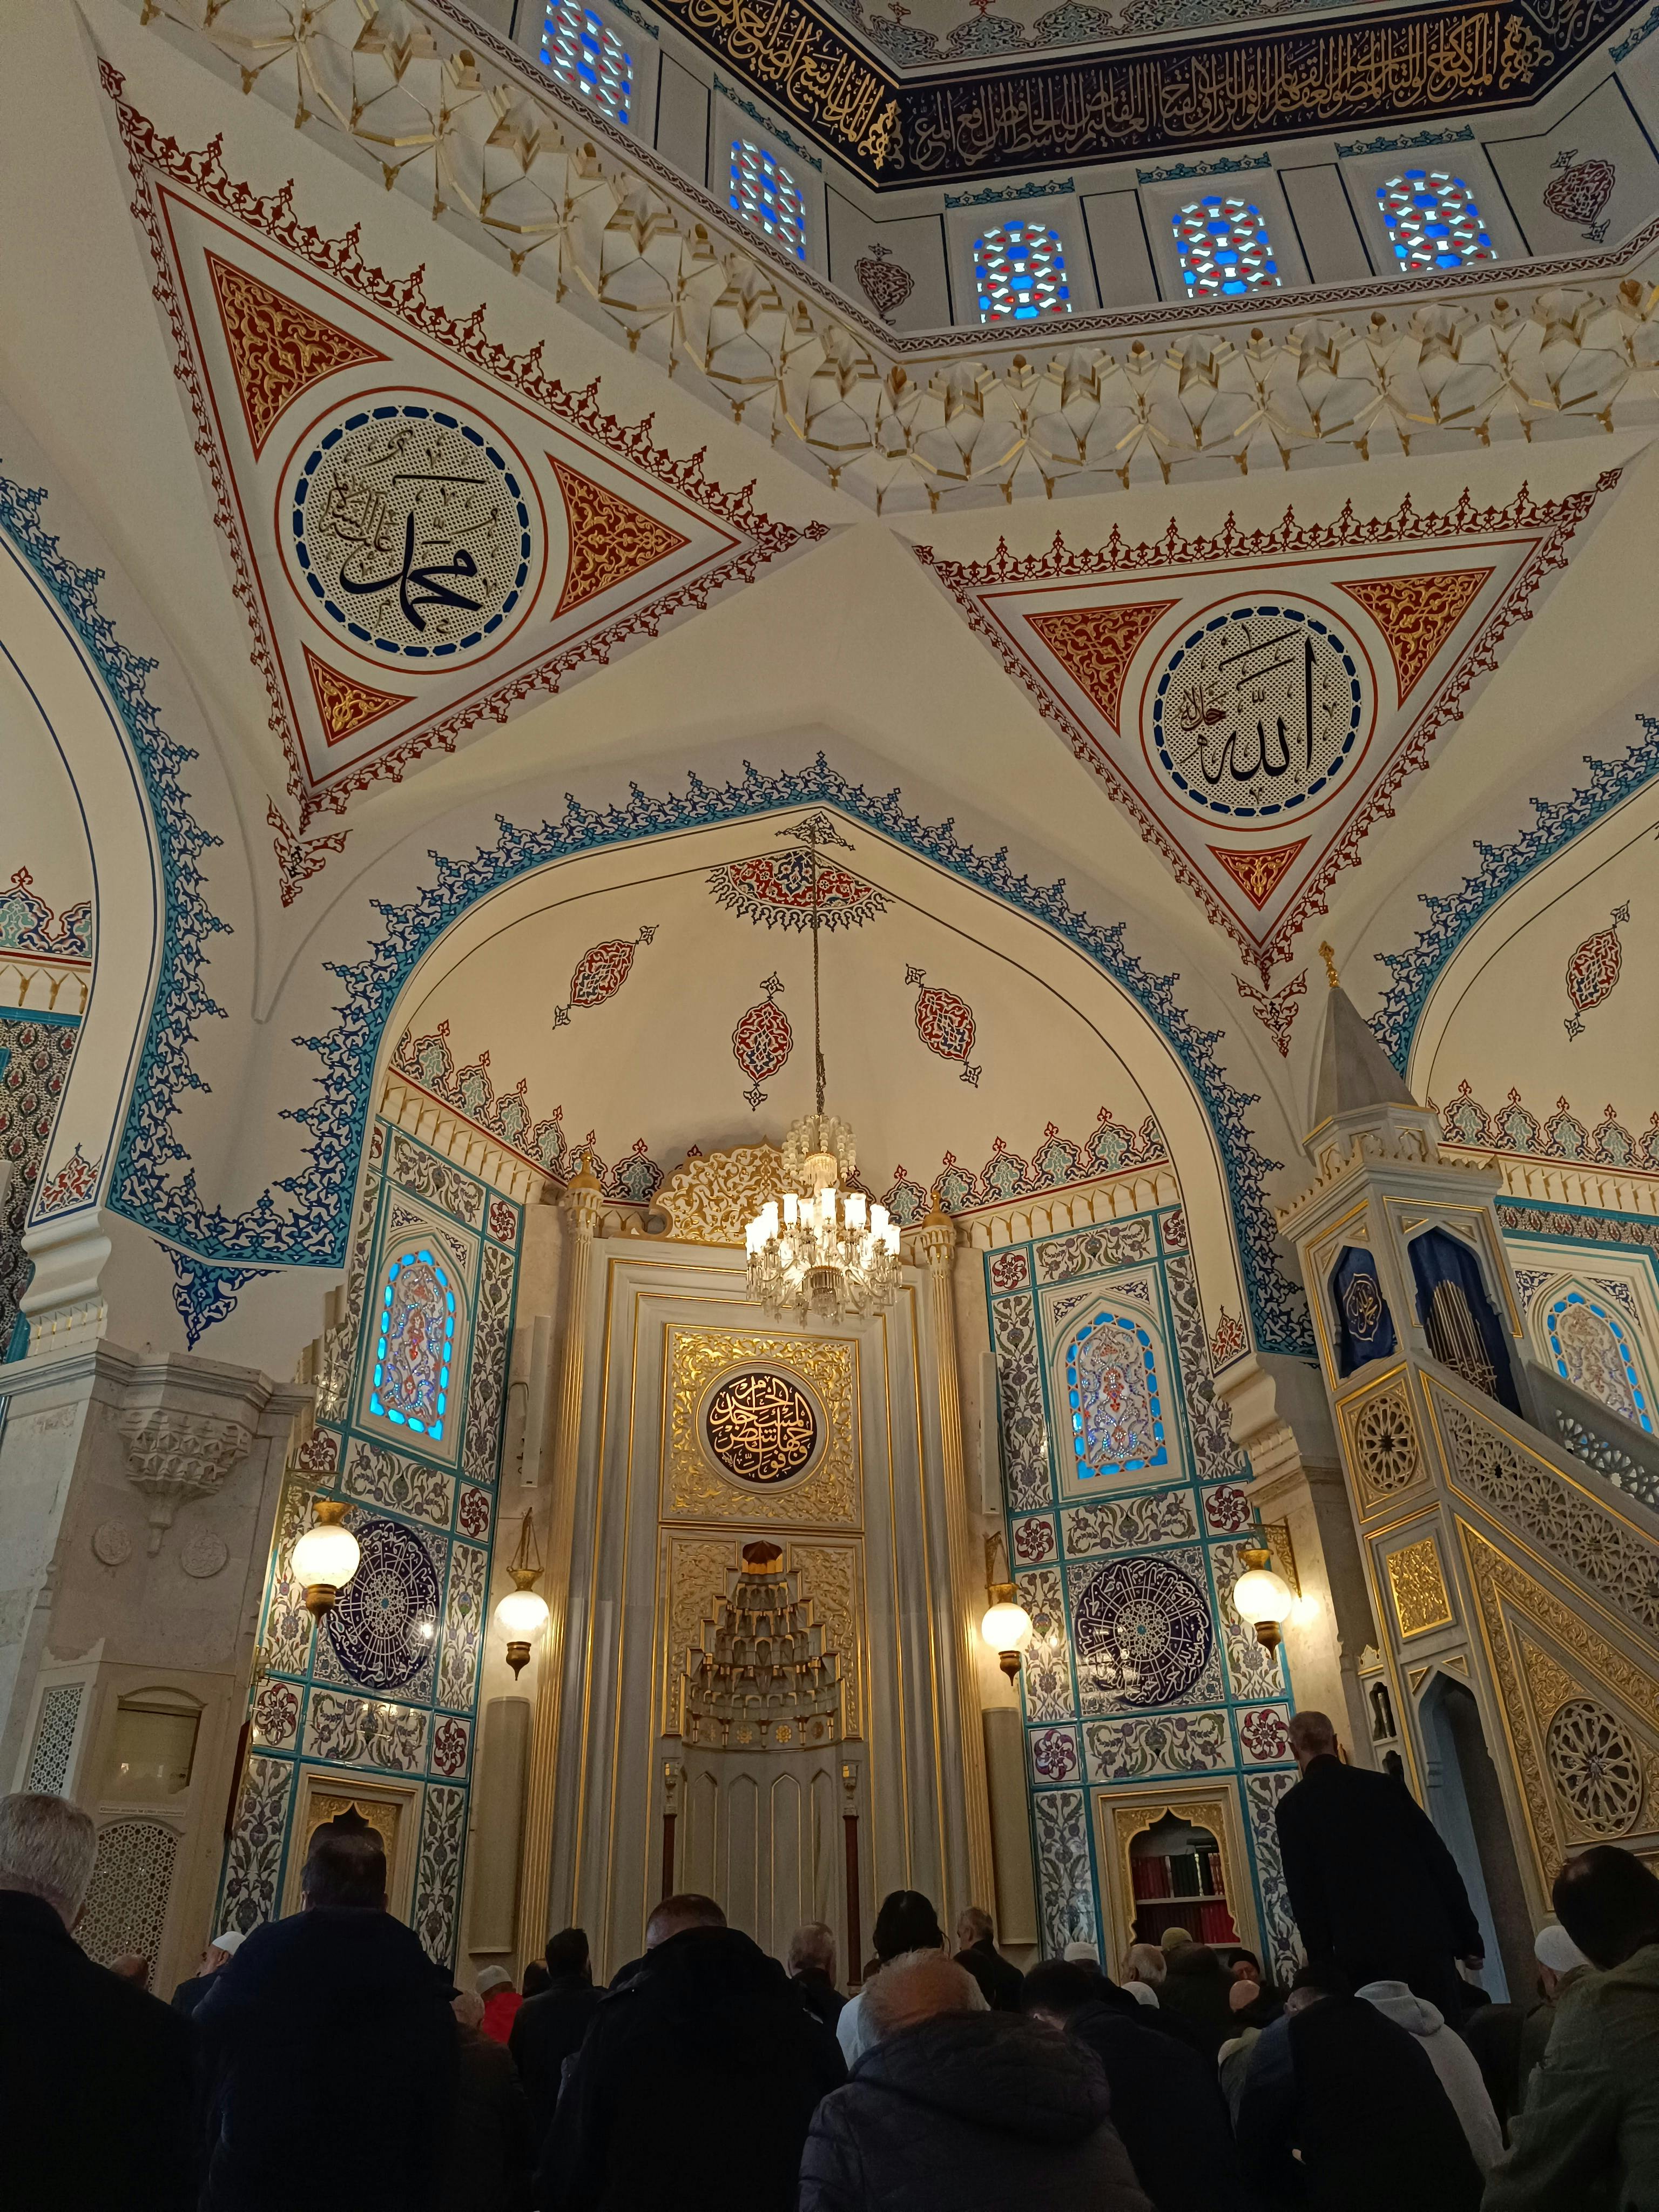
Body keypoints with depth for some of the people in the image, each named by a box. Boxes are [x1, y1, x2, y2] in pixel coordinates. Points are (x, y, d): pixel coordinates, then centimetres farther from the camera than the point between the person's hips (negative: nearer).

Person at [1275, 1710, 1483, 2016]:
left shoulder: (1293, 1806, 0)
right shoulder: (1386, 1785, 9)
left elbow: (1304, 1891, -3)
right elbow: (1440, 1860, 8)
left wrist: (1321, 1962, 1)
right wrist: (1469, 1938, 13)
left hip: (1364, 1953, -3)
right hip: (1428, 1939, 3)